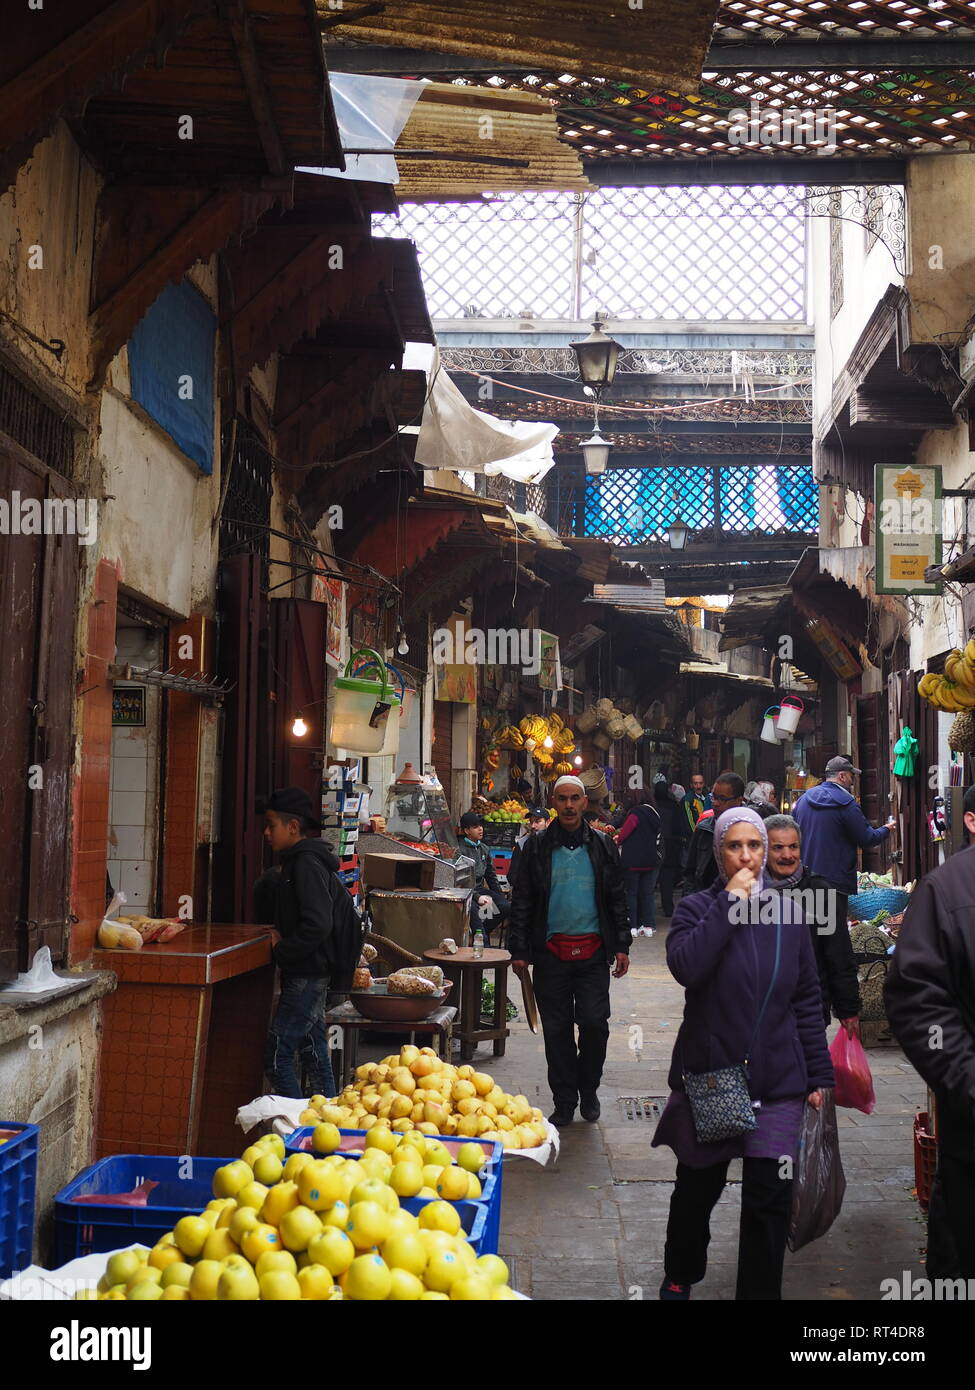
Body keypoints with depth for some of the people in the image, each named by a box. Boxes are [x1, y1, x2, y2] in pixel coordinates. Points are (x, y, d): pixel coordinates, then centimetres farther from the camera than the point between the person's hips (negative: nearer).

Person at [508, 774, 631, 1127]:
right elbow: (522, 902, 5)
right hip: (551, 951, 0)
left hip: (593, 952, 0)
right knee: (556, 1030, 5)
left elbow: (617, 898, 11)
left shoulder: (602, 846, 7)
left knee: (594, 1023, -5)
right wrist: (519, 951, 0)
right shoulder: (536, 847, 4)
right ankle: (564, 1102, 17)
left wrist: (621, 946, 6)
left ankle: (588, 1090, 18)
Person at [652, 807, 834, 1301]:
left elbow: (807, 1000, 9)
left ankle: (760, 1291, 15)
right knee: (698, 1188, 14)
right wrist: (730, 902, -20)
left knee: (769, 1196, -4)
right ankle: (680, 1276, 39)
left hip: (776, 1080, 1)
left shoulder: (787, 916, 4)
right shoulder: (697, 908, -3)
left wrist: (818, 1074, 6)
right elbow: (685, 967, -24)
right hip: (707, 1074, -1)